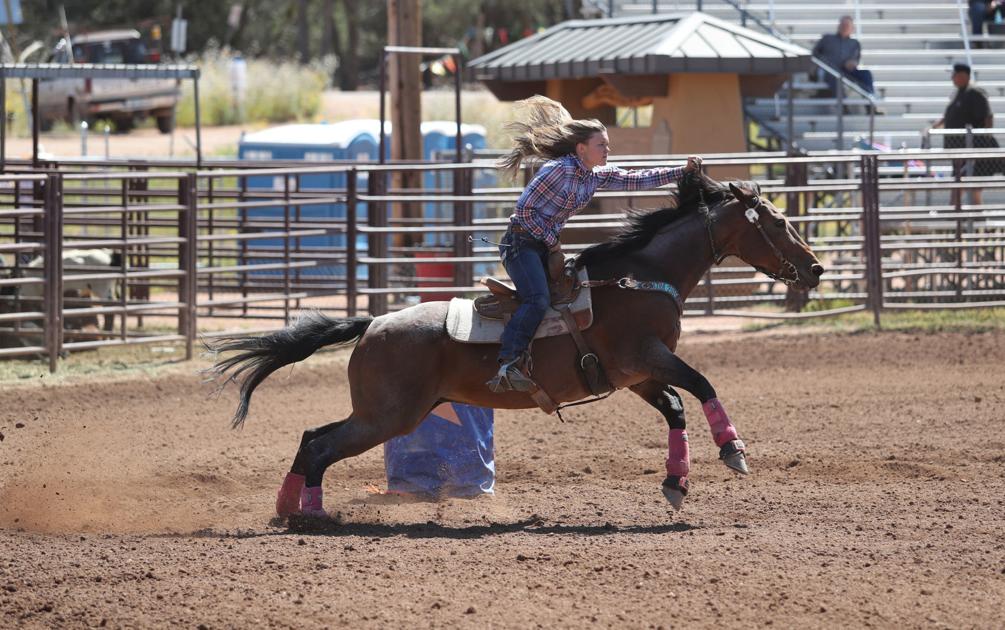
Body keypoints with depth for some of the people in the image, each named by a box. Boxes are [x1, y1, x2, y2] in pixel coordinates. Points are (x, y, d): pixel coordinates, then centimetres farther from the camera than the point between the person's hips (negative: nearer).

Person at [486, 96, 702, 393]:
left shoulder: (597, 176, 9)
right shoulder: (559, 170, -16)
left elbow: (637, 180, 11)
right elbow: (524, 210, -16)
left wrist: (683, 171, 4)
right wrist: (552, 242, -11)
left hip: (547, 245, 10)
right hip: (521, 242, -10)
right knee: (539, 300, -26)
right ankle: (506, 365, -31)